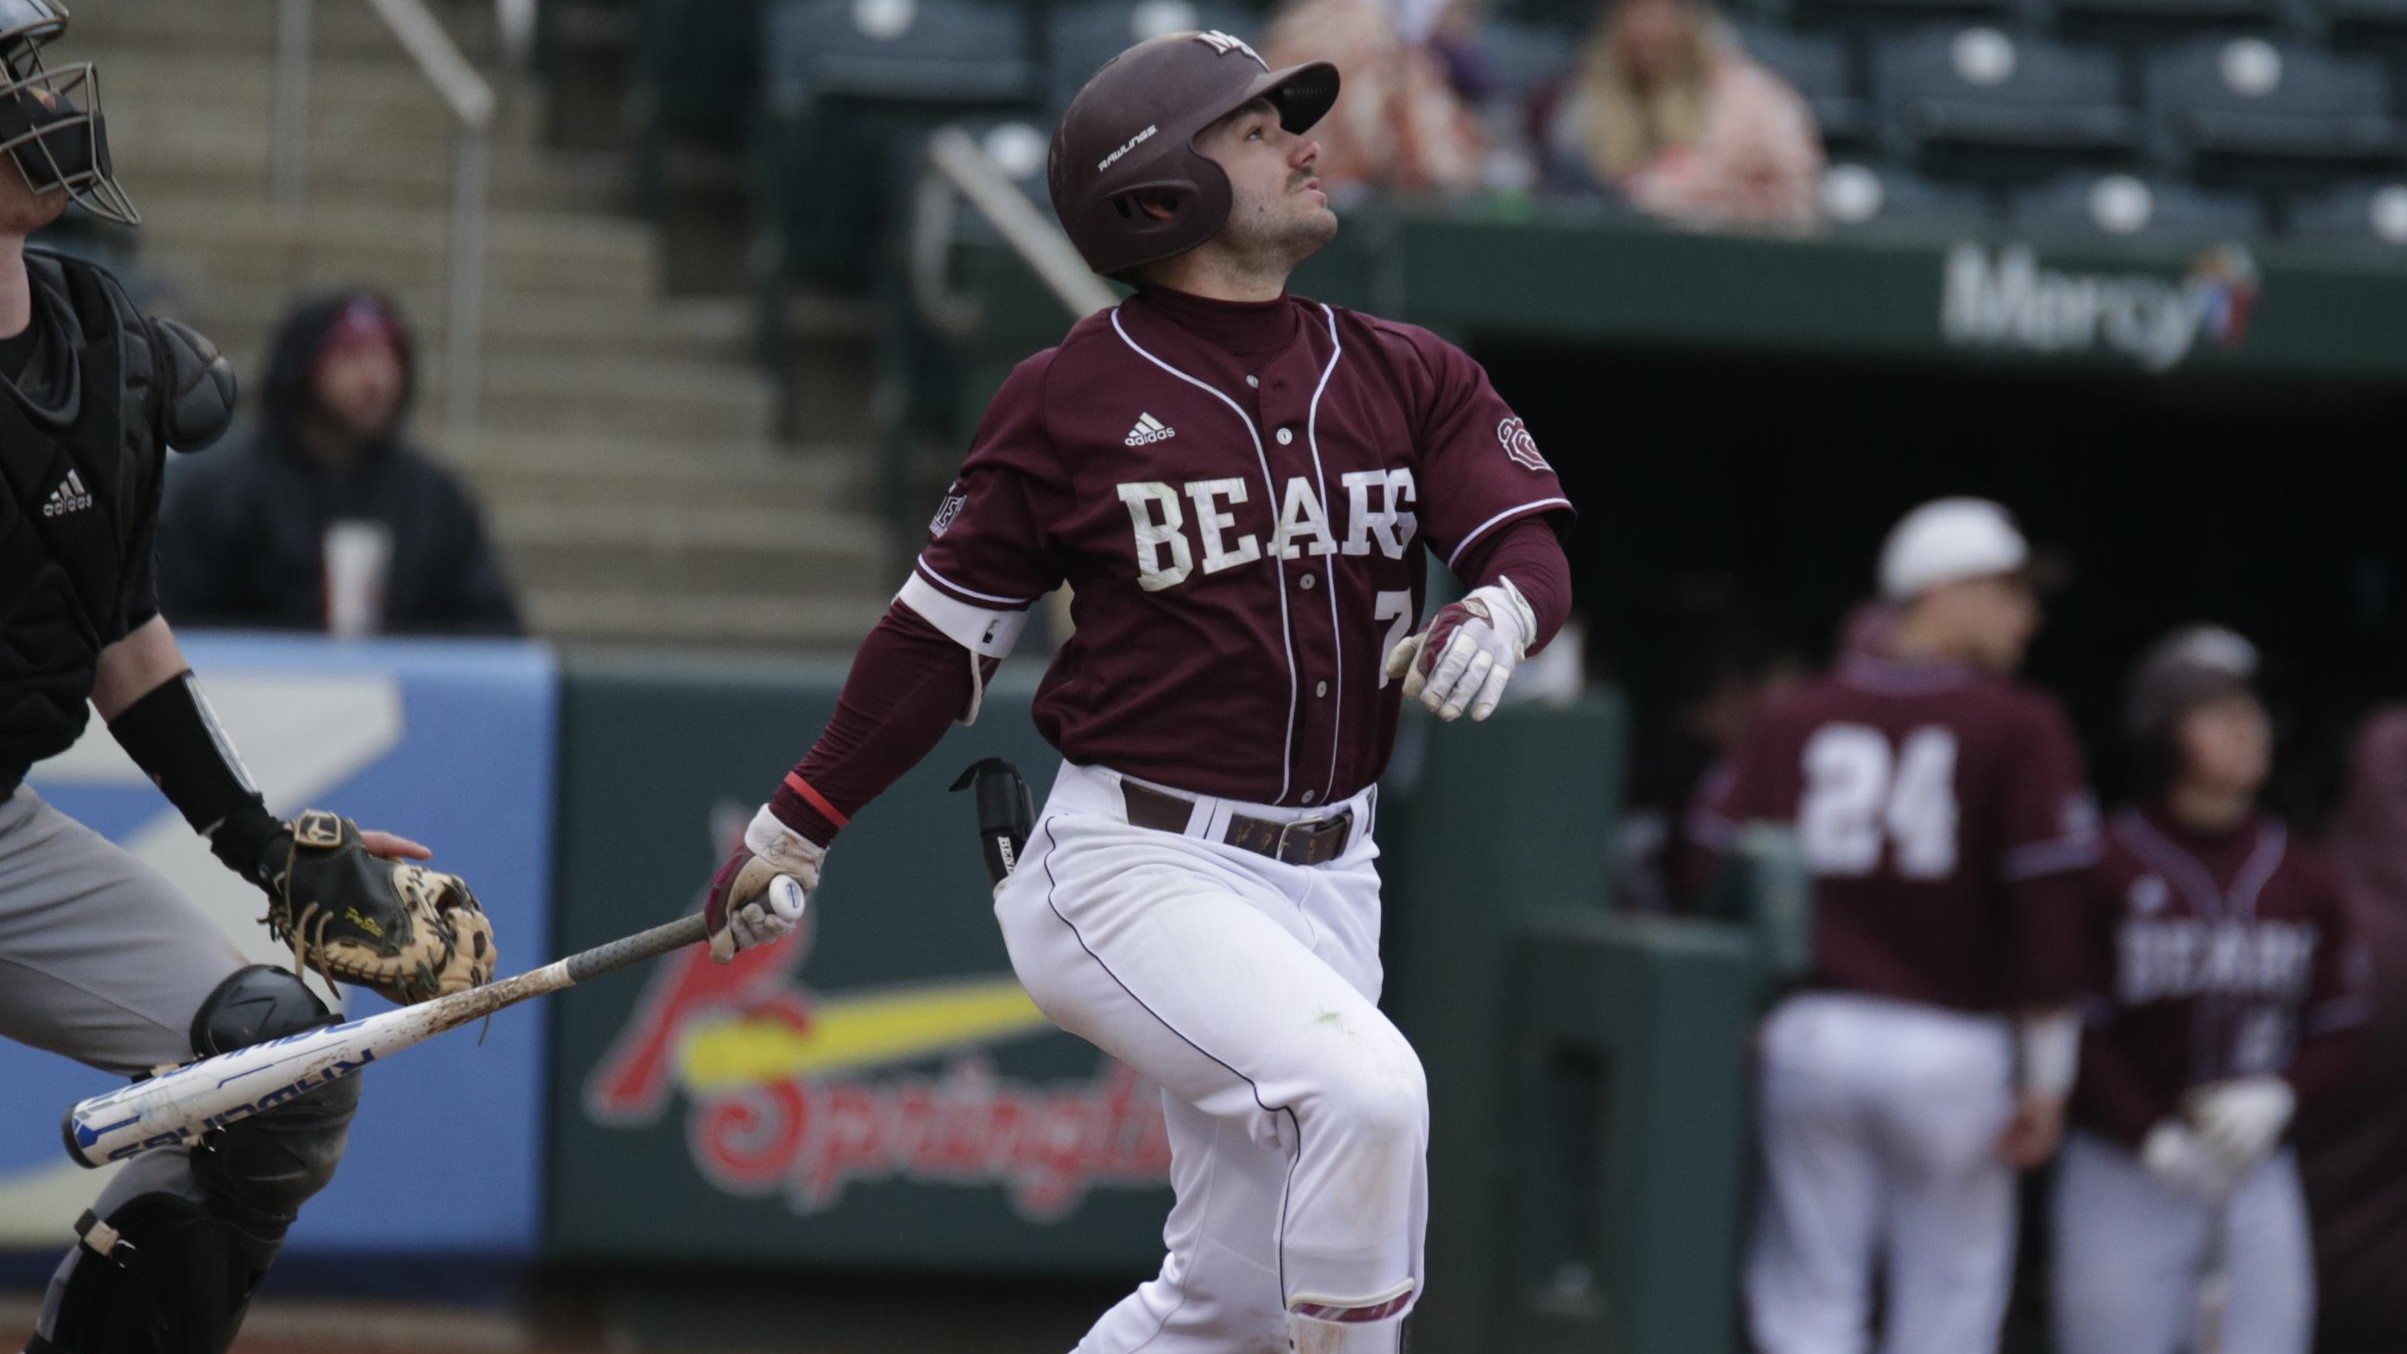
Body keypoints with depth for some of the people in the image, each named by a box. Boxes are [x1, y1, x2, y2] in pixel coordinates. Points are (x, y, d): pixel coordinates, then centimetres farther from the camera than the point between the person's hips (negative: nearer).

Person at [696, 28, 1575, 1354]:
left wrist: (1494, 614, -26)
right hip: (1138, 869, -5)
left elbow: (1530, 544, -1)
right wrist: (795, 827, 7)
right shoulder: (1069, 396, -4)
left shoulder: (1407, 376, 8)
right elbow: (945, 629, 4)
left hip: (1324, 883, 5)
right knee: (1366, 1088, -29)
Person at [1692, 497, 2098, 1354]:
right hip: (1954, 1048, -3)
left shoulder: (1793, 722, 8)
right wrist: (2047, 1075, -4)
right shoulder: (2019, 729, -2)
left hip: (1806, 1035, 3)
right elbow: (2046, 914, -8)